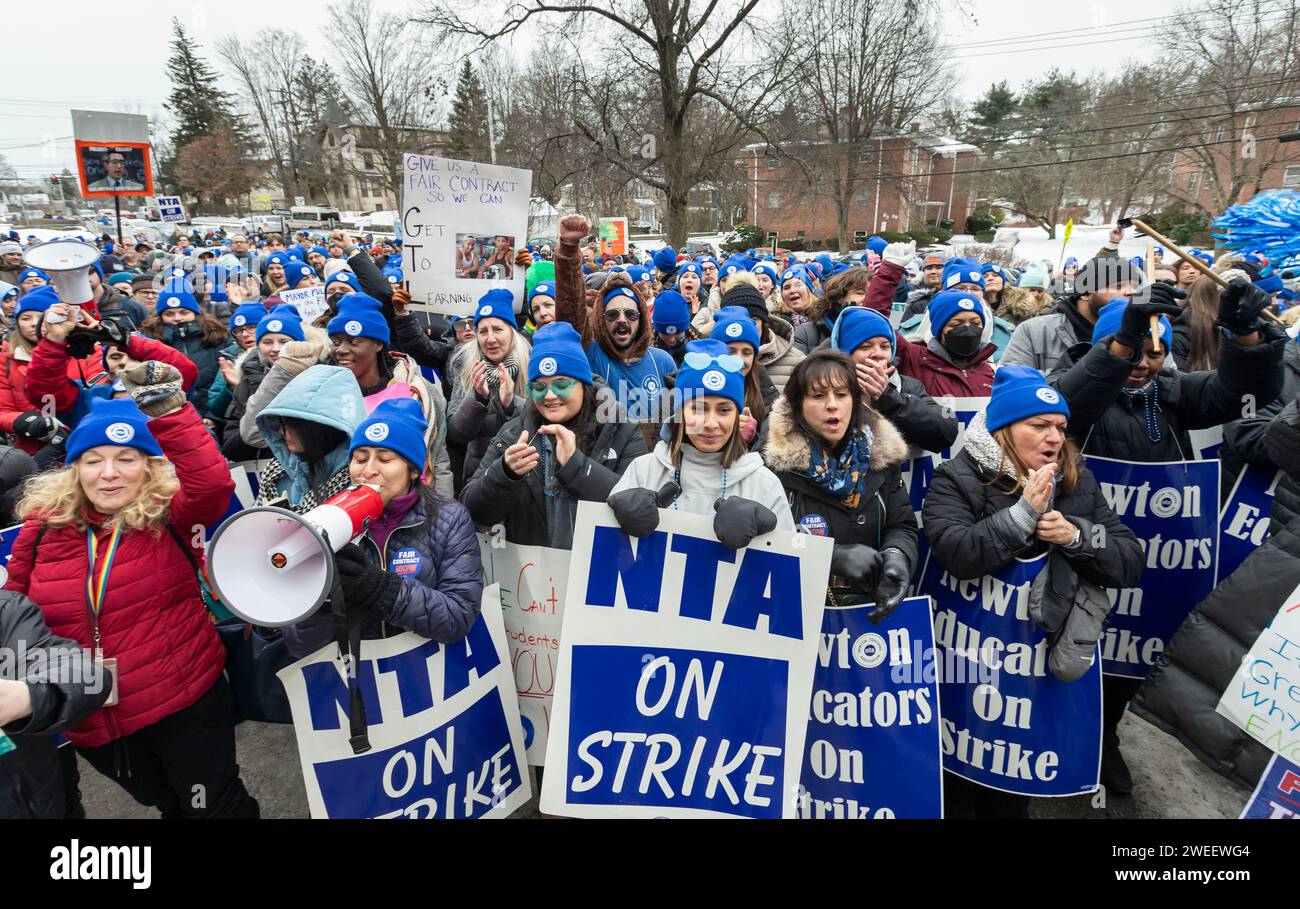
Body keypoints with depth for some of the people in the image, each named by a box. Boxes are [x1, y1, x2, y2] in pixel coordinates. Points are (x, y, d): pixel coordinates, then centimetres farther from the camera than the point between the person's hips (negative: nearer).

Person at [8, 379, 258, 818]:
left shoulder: (170, 515, -13)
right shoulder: (43, 527, -3)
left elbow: (212, 483, -35)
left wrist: (167, 410, -43)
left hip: (184, 702, -4)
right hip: (89, 719, 4)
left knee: (216, 804, 13)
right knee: (166, 802, 28)